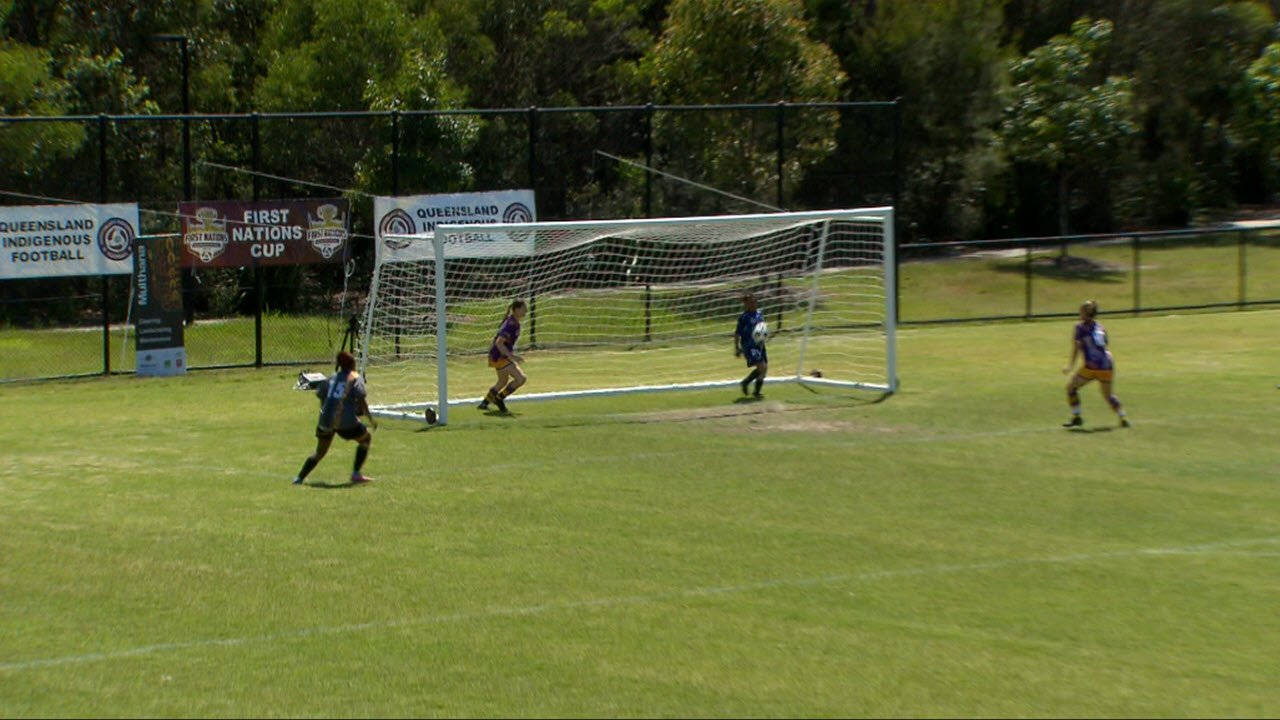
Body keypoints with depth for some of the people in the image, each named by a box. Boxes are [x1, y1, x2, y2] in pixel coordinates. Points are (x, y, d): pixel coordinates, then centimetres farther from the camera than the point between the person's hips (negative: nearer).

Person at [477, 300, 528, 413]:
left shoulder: (514, 322, 7)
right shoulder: (511, 324, -23)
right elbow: (499, 343, -28)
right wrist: (511, 356, -29)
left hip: (502, 356, 10)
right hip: (500, 357, -10)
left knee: (503, 381, 27)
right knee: (521, 378, -13)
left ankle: (484, 403, 38)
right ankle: (499, 398, -1)